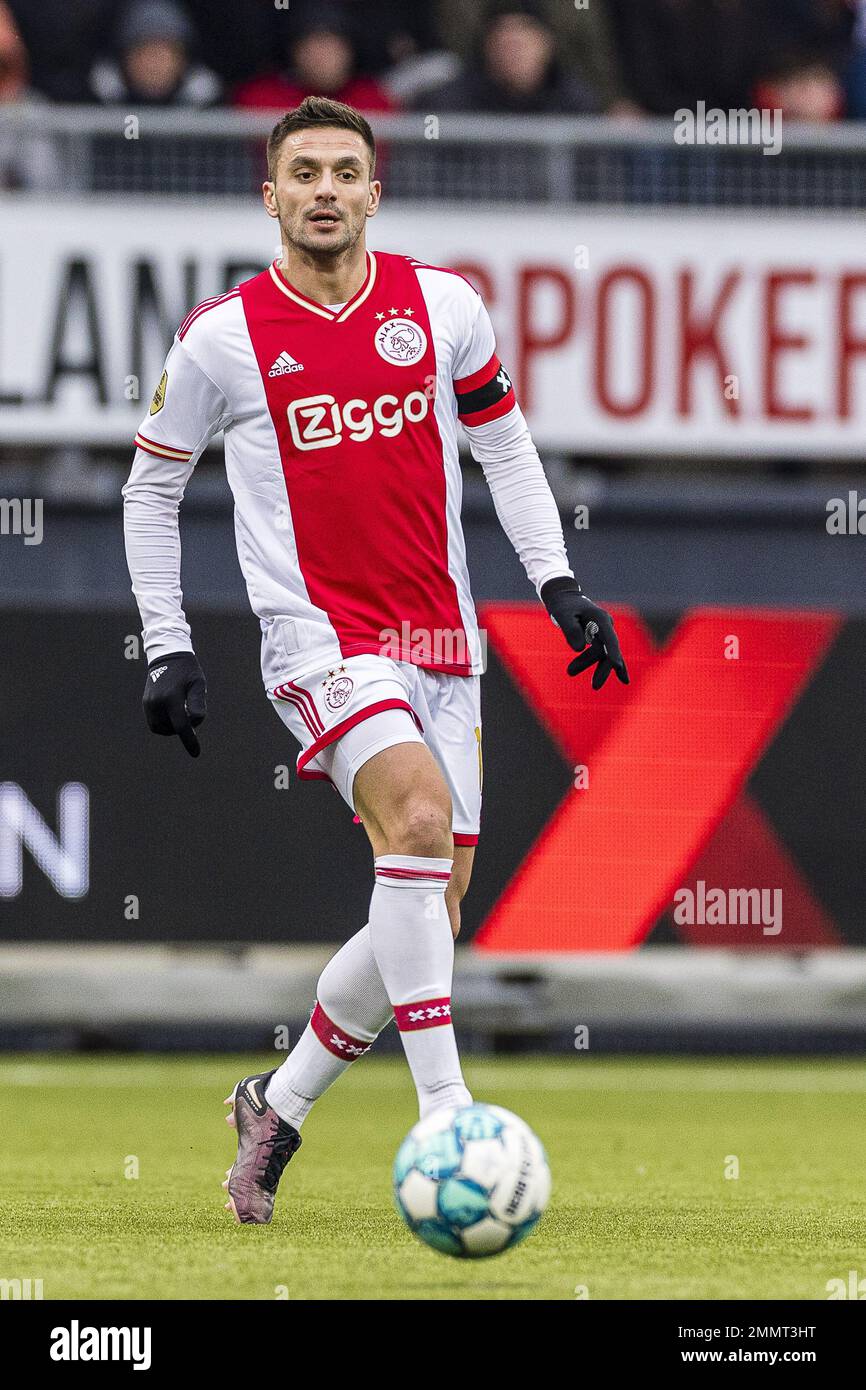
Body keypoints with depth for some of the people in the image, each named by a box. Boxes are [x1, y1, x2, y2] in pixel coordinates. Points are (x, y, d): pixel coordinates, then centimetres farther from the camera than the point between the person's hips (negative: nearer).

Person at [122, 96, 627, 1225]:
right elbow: (152, 486, 8)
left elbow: (504, 446, 16)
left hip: (440, 642, 5)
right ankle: (444, 1119, -31)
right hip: (318, 634, -5)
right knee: (418, 811, -30)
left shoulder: (444, 305, 4)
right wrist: (168, 652, 3)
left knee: (434, 905, 3)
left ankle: (279, 1104, 25)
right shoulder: (223, 337, -3)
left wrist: (560, 585, 6)